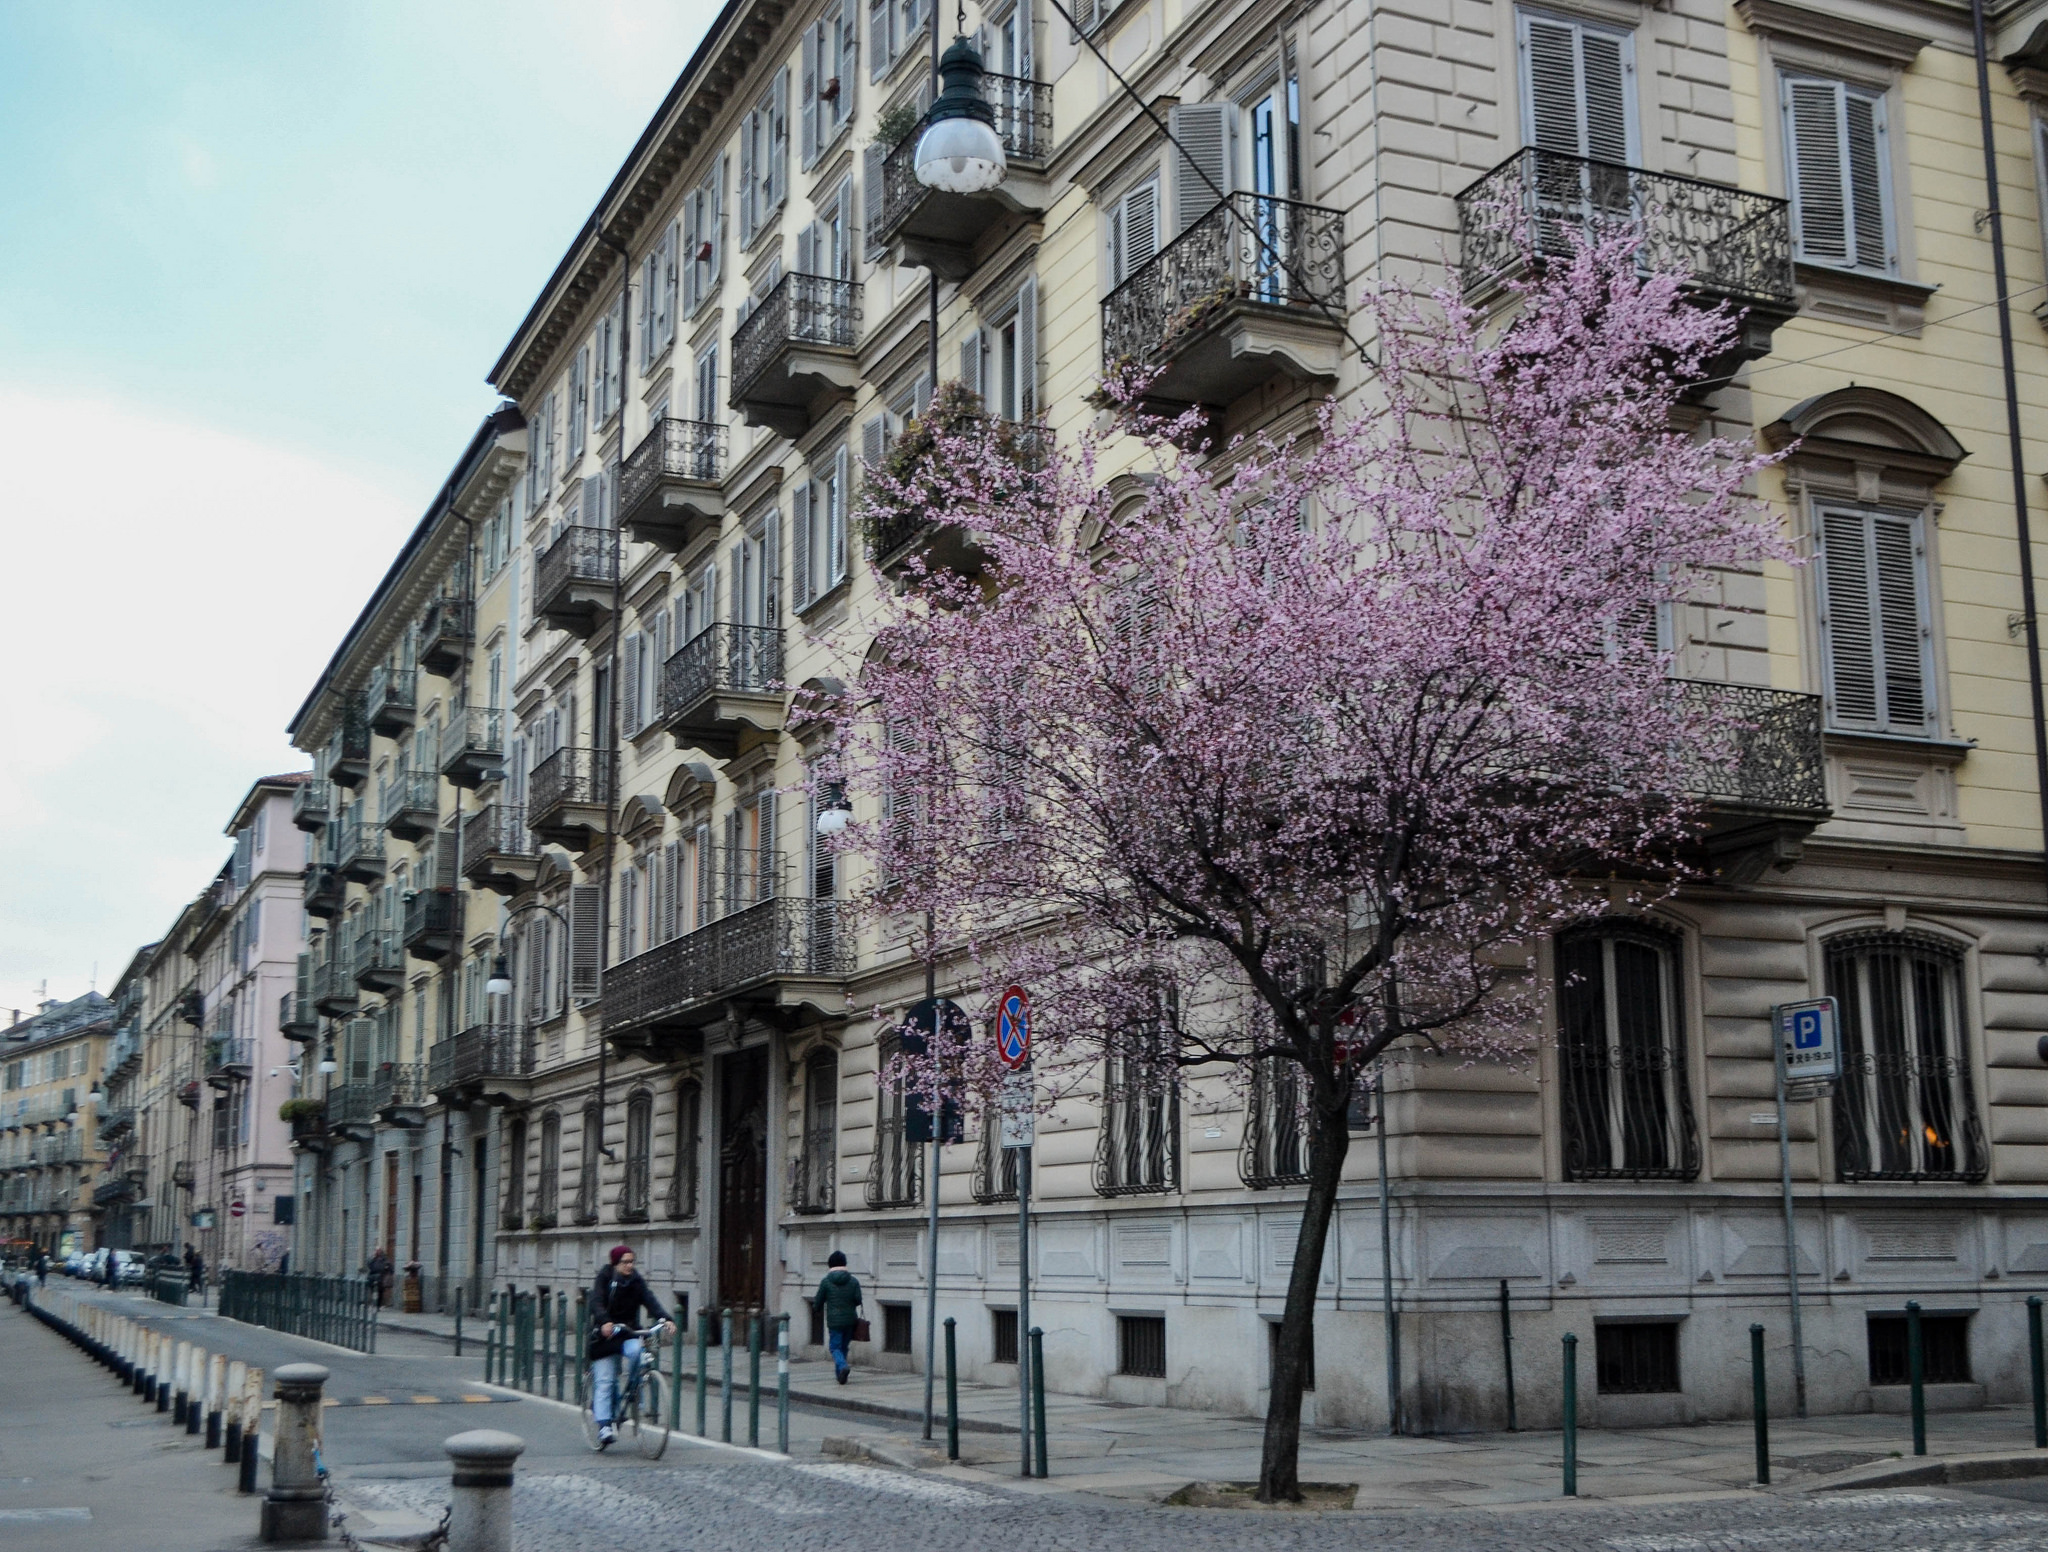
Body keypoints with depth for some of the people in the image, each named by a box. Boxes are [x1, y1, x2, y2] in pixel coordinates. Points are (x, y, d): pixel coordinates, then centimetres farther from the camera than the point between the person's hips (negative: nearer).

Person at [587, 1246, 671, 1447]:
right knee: (604, 1381, -8)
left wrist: (664, 1318, -29)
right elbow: (597, 1303, -21)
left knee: (636, 1351, -31)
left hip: (628, 1333, 2)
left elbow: (650, 1300, -11)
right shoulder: (604, 1279, -6)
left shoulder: (636, 1281, 2)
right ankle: (604, 1426, -7)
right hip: (605, 1335, -2)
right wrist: (604, 1322, -41)